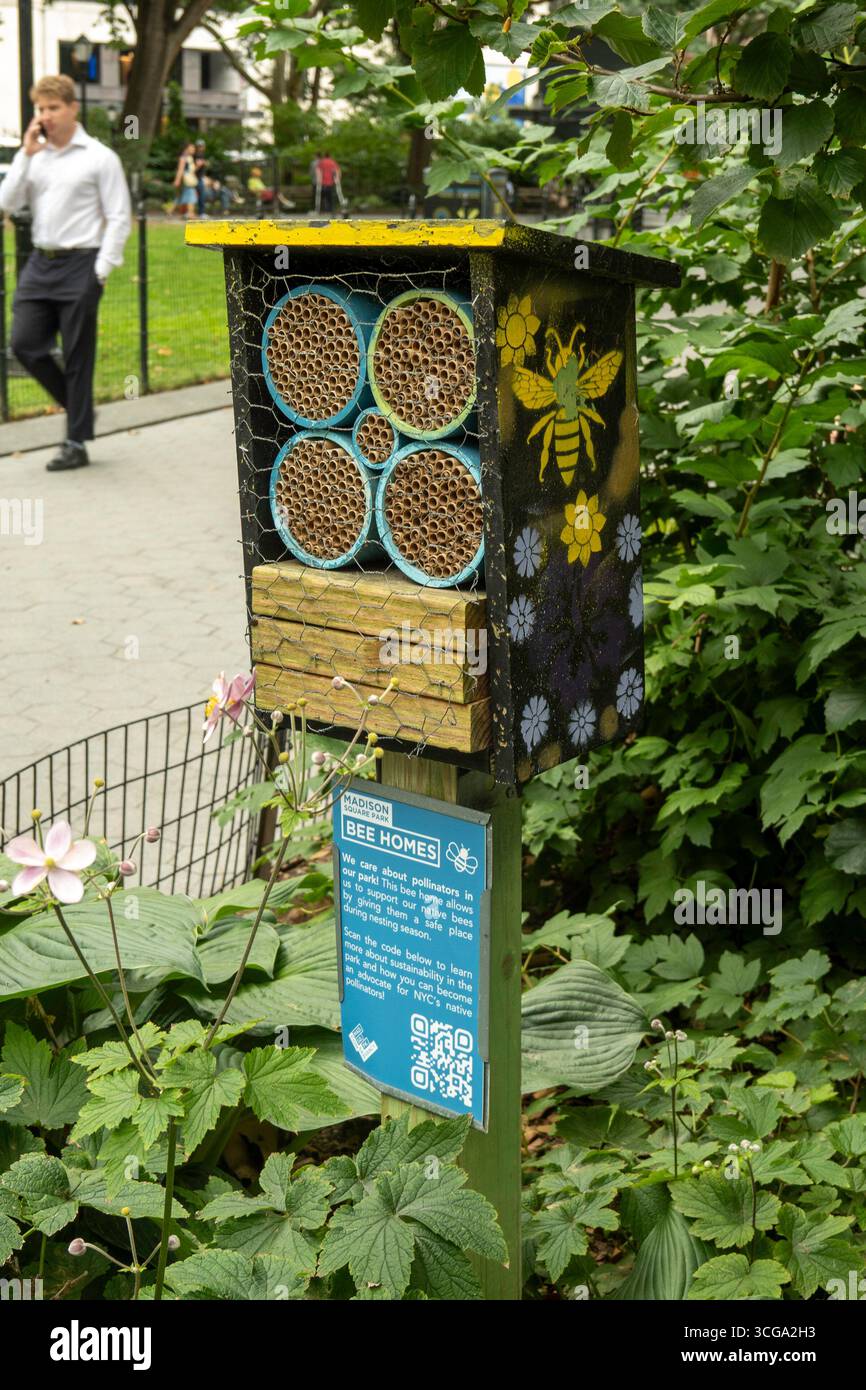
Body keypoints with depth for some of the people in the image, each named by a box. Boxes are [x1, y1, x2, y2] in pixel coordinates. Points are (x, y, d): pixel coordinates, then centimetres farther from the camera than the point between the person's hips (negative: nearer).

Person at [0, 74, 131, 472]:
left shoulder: (99, 157, -3)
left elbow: (119, 218, -4)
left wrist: (101, 270, -10)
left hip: (80, 264, -5)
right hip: (40, 262, 5)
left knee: (77, 357, -1)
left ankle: (76, 444, 8)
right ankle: (78, 409, 20)